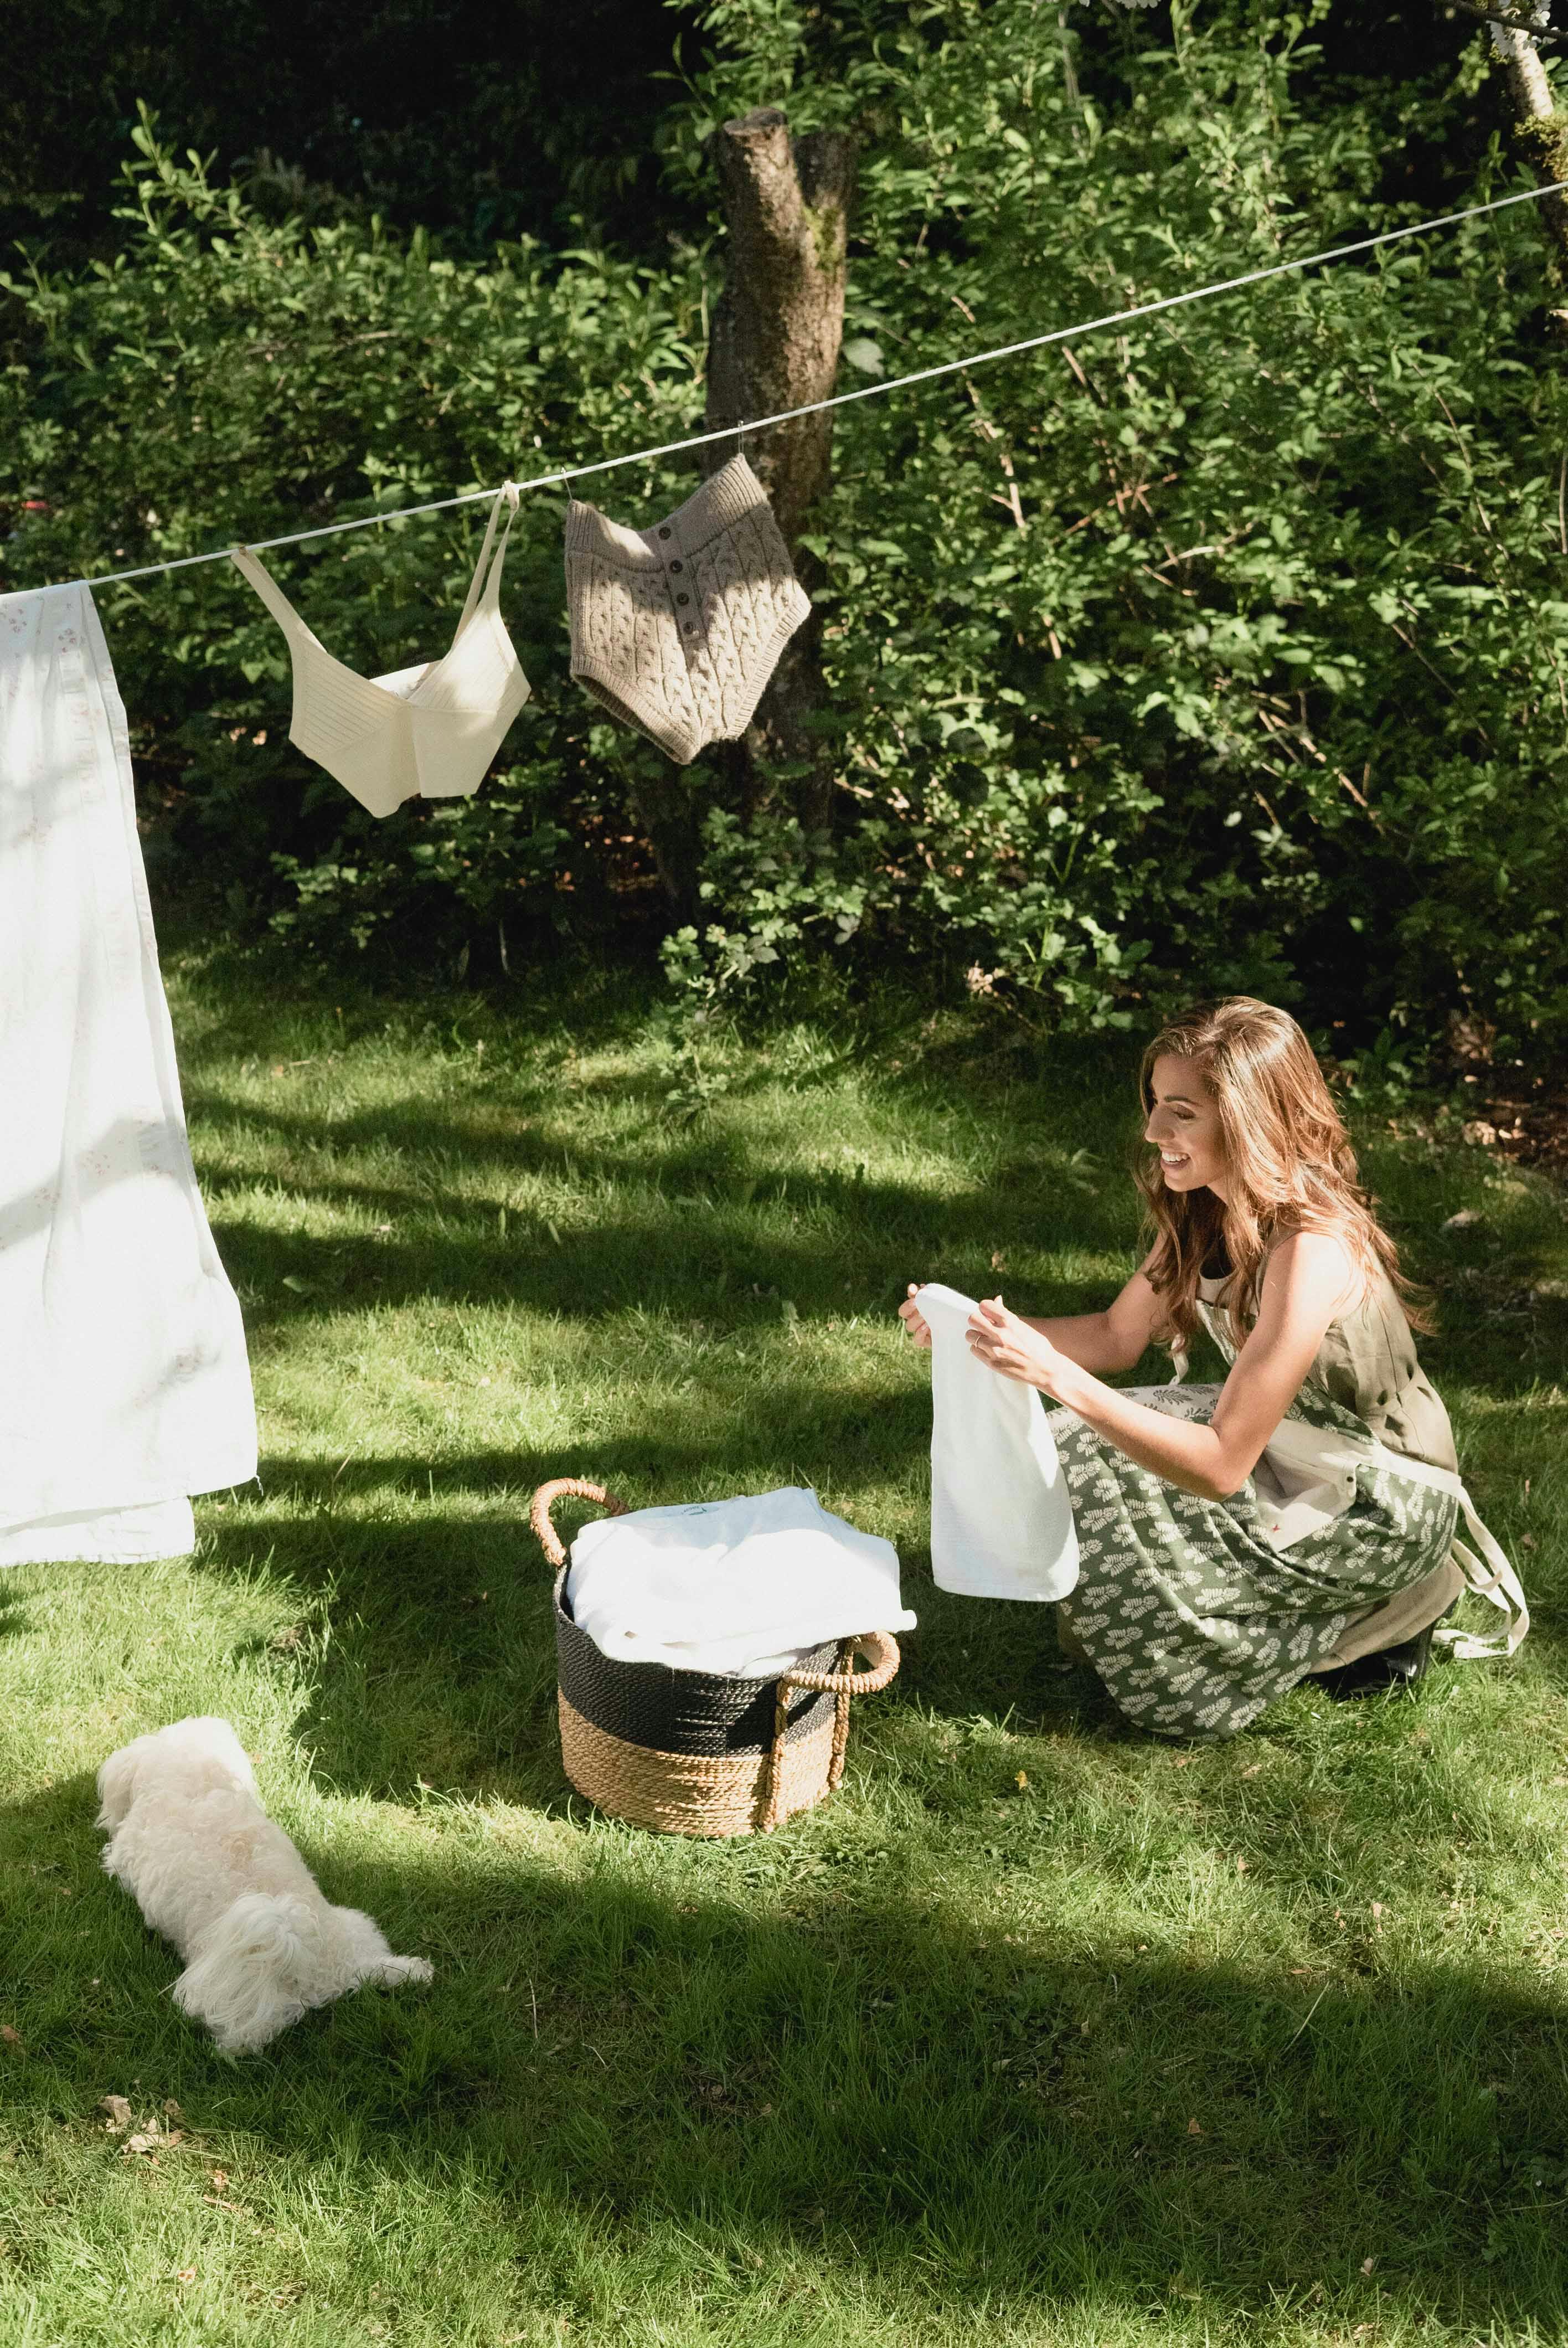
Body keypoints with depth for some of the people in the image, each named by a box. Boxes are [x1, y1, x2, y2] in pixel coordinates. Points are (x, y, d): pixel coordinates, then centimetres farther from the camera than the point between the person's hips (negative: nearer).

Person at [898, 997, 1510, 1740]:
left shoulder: (1311, 1254, -34)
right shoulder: (1204, 1208, -8)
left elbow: (1220, 1467, -33)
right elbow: (1118, 1336, 2)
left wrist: (1058, 1377, -40)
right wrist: (992, 1331, -14)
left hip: (1377, 1505, -8)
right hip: (1287, 1443, 8)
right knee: (1079, 1456, -2)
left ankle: (1381, 1613, 4)